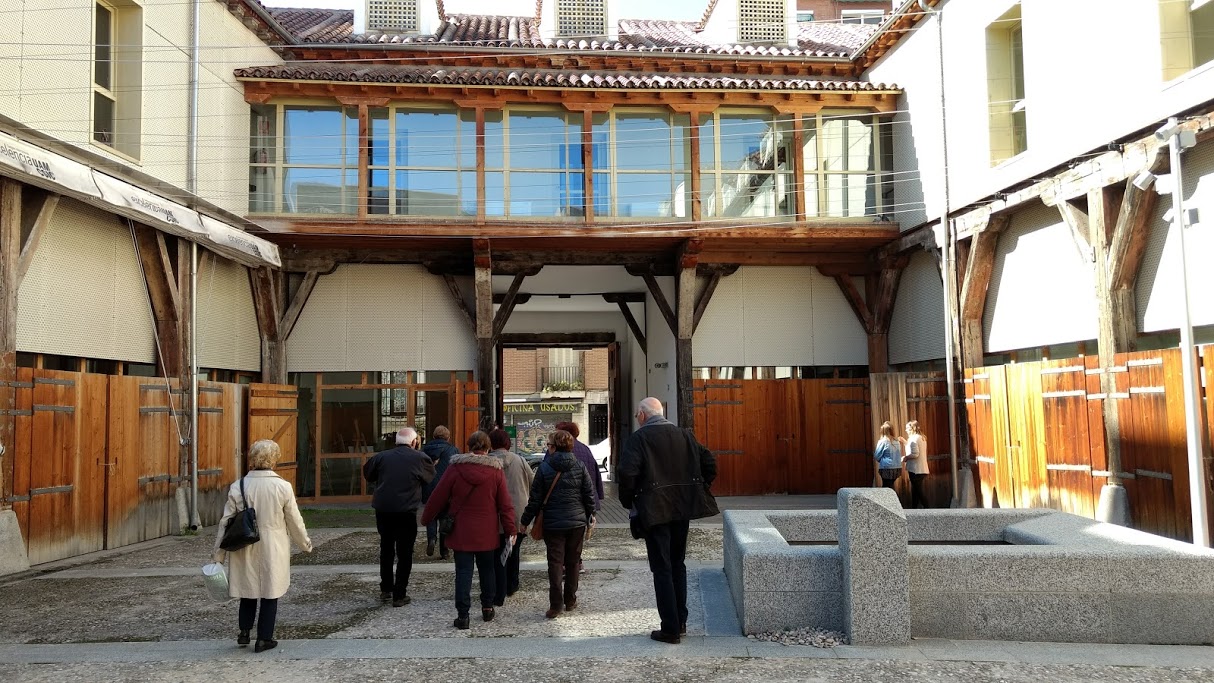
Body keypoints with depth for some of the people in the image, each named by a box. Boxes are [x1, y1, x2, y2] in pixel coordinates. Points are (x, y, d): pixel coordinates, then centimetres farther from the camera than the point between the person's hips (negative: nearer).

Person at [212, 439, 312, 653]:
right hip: (273, 549, -2)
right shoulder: (283, 487, -12)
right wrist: (305, 543, 12)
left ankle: (244, 631, 22)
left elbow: (226, 521, -2)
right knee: (270, 591, 9)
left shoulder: (238, 487, -7)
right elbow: (294, 521, -4)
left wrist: (219, 553, 6)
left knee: (248, 588, 21)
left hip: (245, 549, 2)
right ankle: (264, 639, 15)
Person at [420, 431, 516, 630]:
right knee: (487, 570, 17)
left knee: (463, 571, 3)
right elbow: (505, 504, -2)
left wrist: (427, 518, 12)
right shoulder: (496, 471, -5)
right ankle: (487, 608, 26)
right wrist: (510, 530, 4)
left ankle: (462, 615, 1)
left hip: (461, 531, -1)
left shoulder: (455, 469, -8)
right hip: (487, 533, 2)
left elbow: (437, 497, -2)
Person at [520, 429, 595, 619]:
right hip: (577, 521, 2)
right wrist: (591, 514, 17)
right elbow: (589, 493, 2)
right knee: (573, 561, 13)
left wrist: (525, 521, 5)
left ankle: (556, 603, -6)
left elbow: (535, 498, -5)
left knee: (555, 562, 1)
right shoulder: (579, 467, -2)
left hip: (553, 523, -2)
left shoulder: (544, 467, -8)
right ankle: (570, 601, 21)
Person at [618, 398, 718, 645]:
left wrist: (628, 501, -4)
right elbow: (709, 463, 7)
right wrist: (696, 491, 15)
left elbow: (627, 472, -19)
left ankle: (670, 629, 3)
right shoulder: (684, 435, 8)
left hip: (655, 511, -5)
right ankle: (680, 622, 25)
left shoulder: (638, 438, -8)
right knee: (678, 564, 18)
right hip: (683, 508, 6)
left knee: (662, 569, 1)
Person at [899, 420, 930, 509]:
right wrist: (904, 441, 19)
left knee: (918, 491, -6)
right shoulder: (921, 438, 15)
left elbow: (915, 454, -21)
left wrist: (905, 458, -7)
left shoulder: (913, 439, -14)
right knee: (915, 491, 13)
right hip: (923, 469, 10)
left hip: (916, 470, -10)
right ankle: (913, 509, 17)